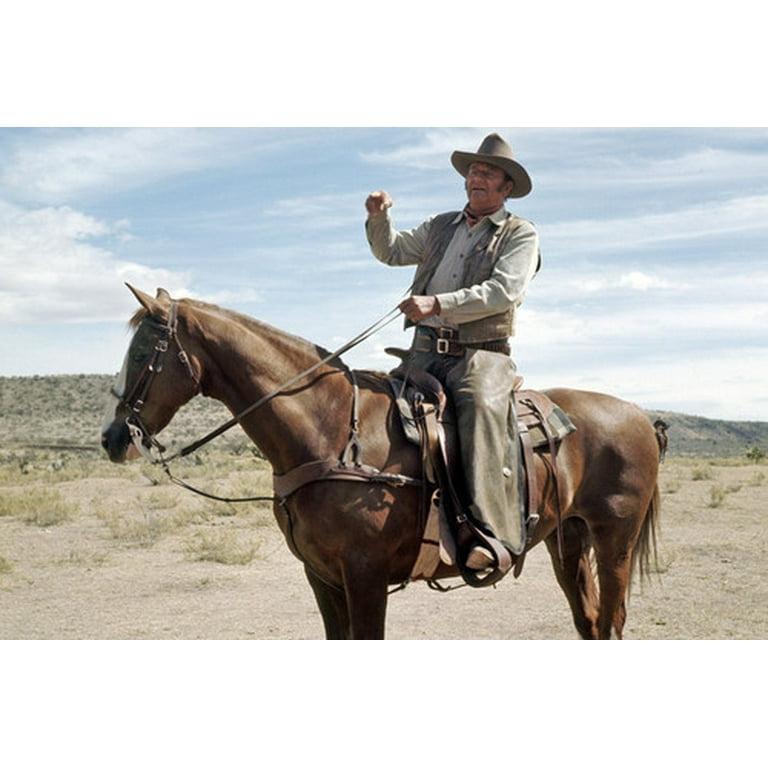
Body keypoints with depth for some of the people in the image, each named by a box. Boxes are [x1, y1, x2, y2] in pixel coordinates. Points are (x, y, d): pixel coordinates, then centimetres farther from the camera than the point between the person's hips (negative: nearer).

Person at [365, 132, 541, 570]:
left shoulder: (521, 235, 5)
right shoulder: (441, 227, 22)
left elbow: (502, 292, -12)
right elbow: (392, 252, 34)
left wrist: (438, 303, -22)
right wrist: (379, 218, 12)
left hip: (481, 353, -6)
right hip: (426, 351, 6)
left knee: (480, 404, -36)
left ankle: (492, 532, -45)